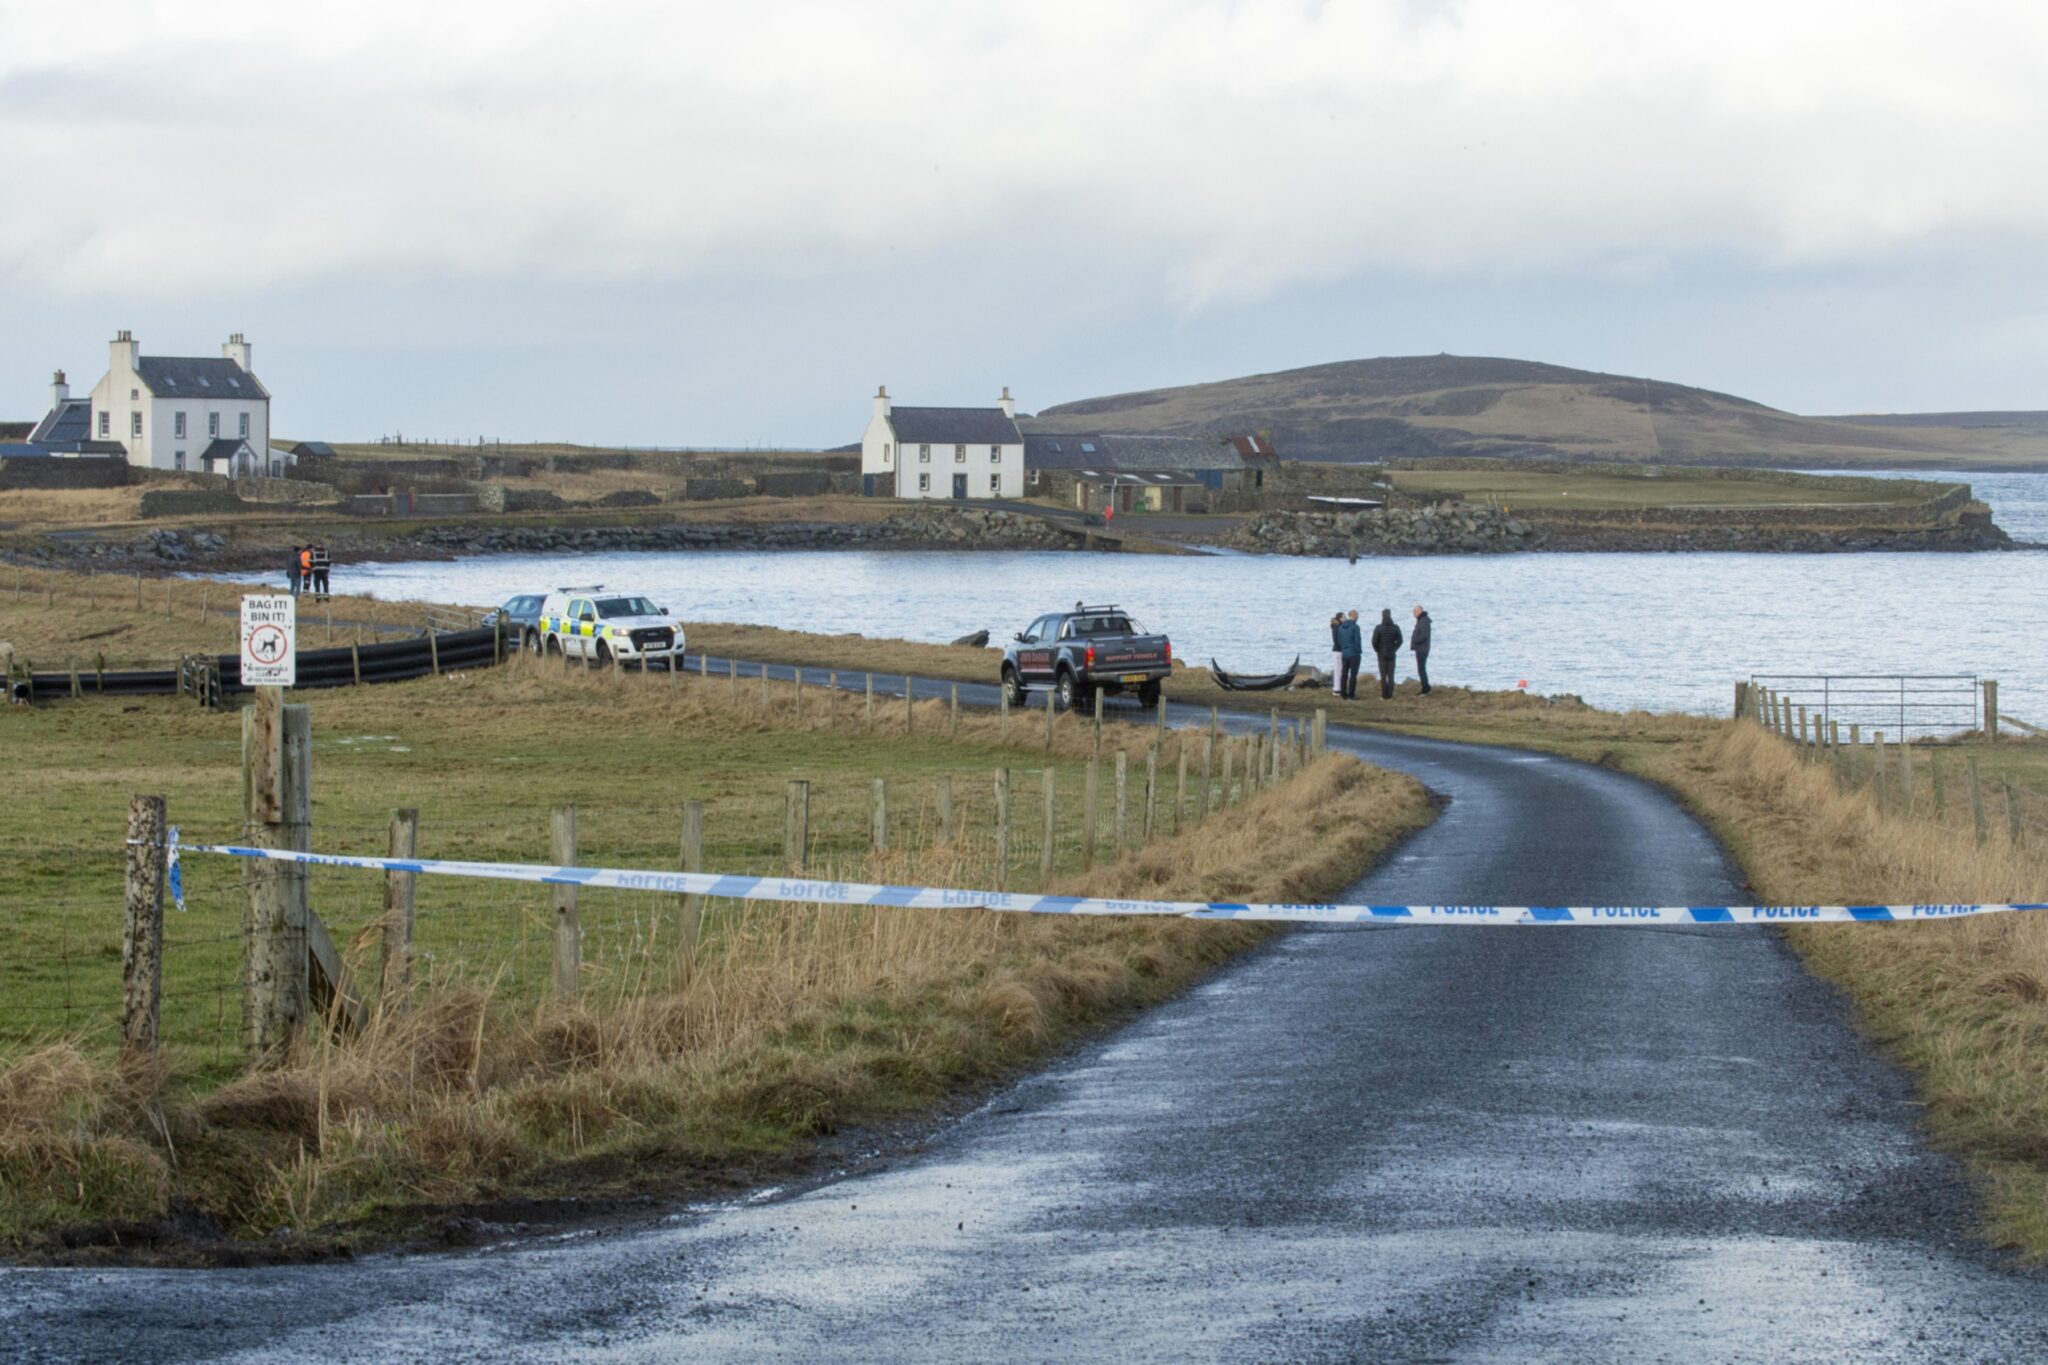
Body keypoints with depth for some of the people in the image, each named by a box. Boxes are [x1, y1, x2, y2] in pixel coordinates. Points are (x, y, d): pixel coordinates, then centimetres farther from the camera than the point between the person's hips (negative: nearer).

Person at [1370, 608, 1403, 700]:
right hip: (1392, 655, 2)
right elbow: (1399, 641, -2)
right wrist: (1394, 649, 10)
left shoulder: (1378, 628, -11)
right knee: (1391, 676, 5)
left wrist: (1377, 651, 5)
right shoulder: (1395, 628, -4)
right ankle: (1390, 696, 4)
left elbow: (1374, 641, -11)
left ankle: (1384, 696, 2)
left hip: (1381, 655, -2)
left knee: (1383, 676, 3)